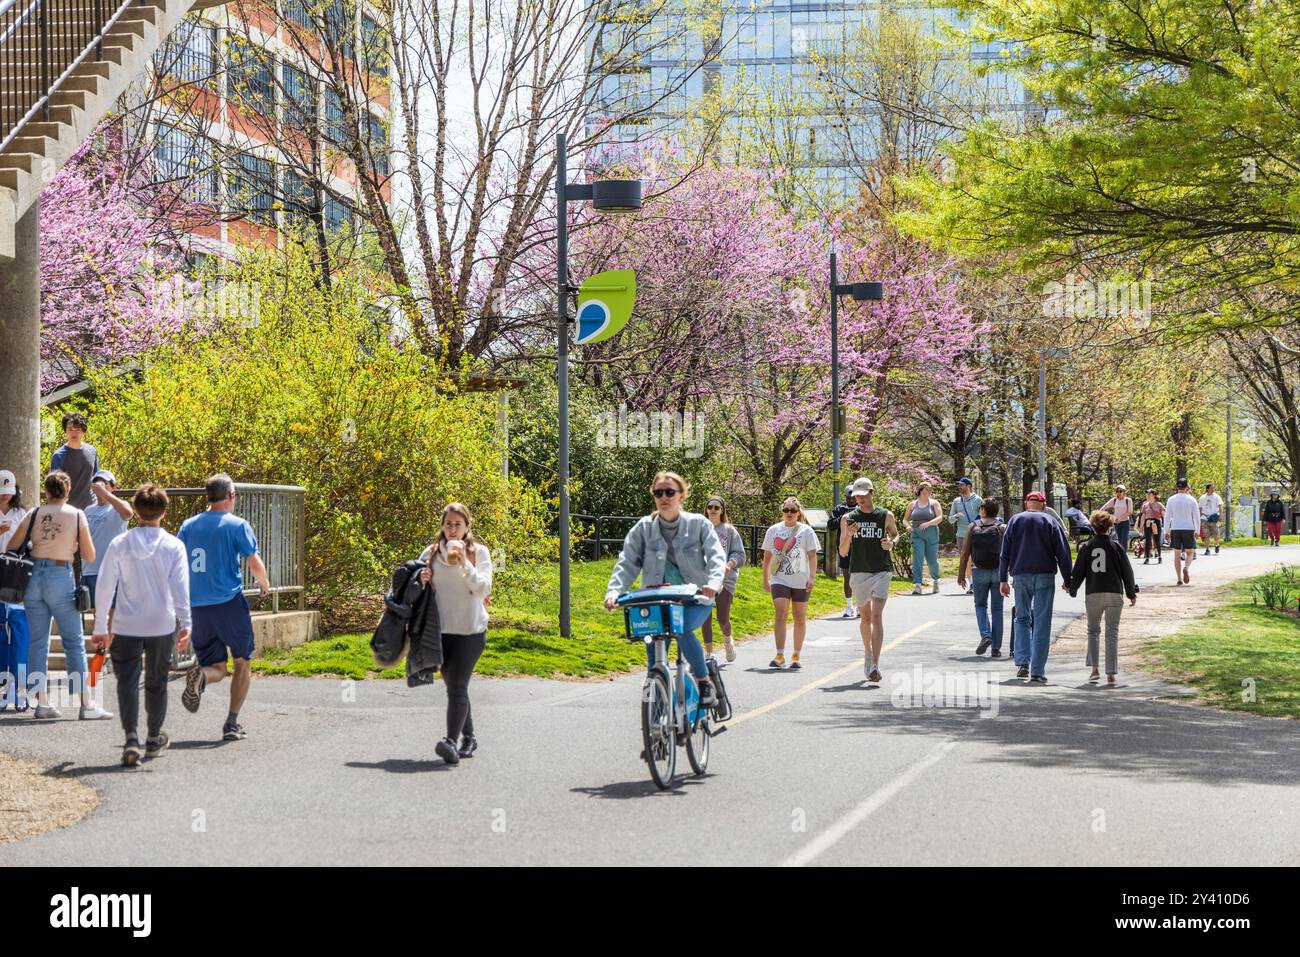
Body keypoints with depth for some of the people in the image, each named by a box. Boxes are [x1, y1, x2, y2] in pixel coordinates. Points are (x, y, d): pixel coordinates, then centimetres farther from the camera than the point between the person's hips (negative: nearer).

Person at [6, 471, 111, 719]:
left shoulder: (34, 514, 5)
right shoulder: (77, 515, -1)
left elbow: (12, 547, 6)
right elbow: (89, 556, 0)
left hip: (34, 576, 3)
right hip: (61, 577, -3)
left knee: (38, 642, 9)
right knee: (74, 643, 1)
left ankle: (42, 703, 8)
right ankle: (87, 704, -1)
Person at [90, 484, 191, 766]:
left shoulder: (119, 544, 0)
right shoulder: (173, 546, -3)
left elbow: (105, 587, 0)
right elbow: (180, 588, -10)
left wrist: (100, 628, 6)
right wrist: (185, 624, -11)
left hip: (126, 626, -1)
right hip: (162, 625, 1)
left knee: (127, 682, -1)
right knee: (156, 683, 15)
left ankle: (131, 739, -19)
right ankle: (154, 739, 28)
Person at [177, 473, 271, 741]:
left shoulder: (188, 526, 8)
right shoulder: (237, 525, -4)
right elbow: (255, 563, -11)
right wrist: (265, 585, 9)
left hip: (196, 606, 4)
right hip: (229, 602, -4)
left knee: (216, 667, 13)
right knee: (242, 661, 14)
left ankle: (200, 677, -24)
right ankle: (232, 723, 6)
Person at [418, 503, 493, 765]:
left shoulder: (479, 552, -1)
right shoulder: (431, 553, 7)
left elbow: (483, 590, -10)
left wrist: (465, 564, -20)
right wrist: (422, 582, -8)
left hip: (471, 630, -4)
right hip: (441, 629, 4)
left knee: (457, 685, -16)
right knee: (453, 686, 12)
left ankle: (451, 741, -24)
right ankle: (468, 738, 26)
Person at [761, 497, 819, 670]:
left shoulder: (806, 531, 2)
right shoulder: (773, 530, 8)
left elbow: (812, 556, -3)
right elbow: (767, 557, 14)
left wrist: (811, 577, -15)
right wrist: (765, 580, 11)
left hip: (801, 582, 0)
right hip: (779, 581, 1)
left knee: (800, 618, 6)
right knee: (781, 615, -15)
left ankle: (796, 656, 17)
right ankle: (780, 656, -16)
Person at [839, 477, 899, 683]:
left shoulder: (886, 516, 2)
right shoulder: (848, 519, 3)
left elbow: (896, 534, 21)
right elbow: (843, 552, 2)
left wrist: (892, 543, -2)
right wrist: (848, 535, -17)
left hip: (881, 571, -2)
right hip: (858, 572, 2)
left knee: (877, 616, -15)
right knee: (865, 617, 15)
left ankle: (875, 666, -21)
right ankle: (868, 656, 37)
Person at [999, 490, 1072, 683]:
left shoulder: (1015, 521, 10)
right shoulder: (1051, 522, 5)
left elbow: (1004, 553, 6)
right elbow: (1063, 553, 1)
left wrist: (1003, 579, 9)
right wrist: (1068, 579, 6)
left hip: (1020, 575, 2)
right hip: (1044, 575, -2)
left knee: (1022, 617, 17)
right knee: (1042, 623, -1)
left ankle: (1022, 662, 2)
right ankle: (1037, 672, -4)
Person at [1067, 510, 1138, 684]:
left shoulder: (1087, 547, 1)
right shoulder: (1116, 547, 1)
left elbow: (1078, 572, 6)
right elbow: (1127, 572, 6)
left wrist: (1071, 588, 23)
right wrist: (1132, 593, 16)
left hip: (1093, 594, 0)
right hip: (1114, 594, 0)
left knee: (1093, 631, 14)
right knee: (1112, 634, 3)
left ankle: (1094, 668, 3)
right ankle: (1111, 673, -2)